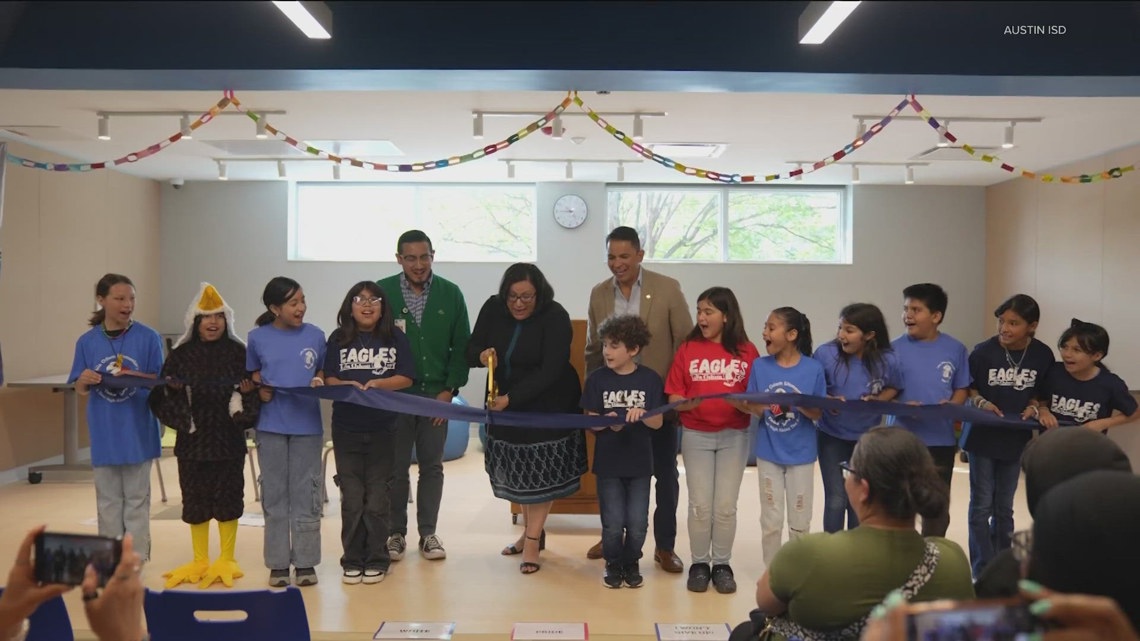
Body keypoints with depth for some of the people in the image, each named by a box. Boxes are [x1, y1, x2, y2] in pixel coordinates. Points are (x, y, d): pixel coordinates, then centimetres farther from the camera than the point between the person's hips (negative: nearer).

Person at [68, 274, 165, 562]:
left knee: (136, 499, 7)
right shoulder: (87, 341, 1)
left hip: (137, 432, -2)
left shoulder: (148, 338, -6)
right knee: (108, 500, 13)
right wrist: (85, 380, -18)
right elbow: (80, 389, 5)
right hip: (104, 433, 2)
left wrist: (136, 377, -22)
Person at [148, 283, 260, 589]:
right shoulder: (181, 355, 2)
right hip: (192, 439, 1)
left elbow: (254, 391, -2)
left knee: (228, 498, 5)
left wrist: (246, 395, -23)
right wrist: (174, 392, -21)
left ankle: (226, 561, 20)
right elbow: (163, 394, -1)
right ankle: (200, 561, 24)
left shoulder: (239, 352, -1)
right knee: (195, 499, 9)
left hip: (229, 439, -1)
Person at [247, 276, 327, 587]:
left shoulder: (315, 335, 2)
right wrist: (260, 391, -7)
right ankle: (278, 563, 18)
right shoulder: (258, 337, 1)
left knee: (306, 495, 5)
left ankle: (305, 562, 15)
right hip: (271, 425, 0)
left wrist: (320, 383, -10)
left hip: (307, 425, 0)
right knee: (274, 496, 8)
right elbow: (253, 375, 12)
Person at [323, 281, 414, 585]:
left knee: (376, 499, 5)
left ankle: (376, 561, 16)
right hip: (346, 429, 1)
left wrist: (377, 383, -18)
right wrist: (347, 385, -18)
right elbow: (328, 378, 2)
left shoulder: (395, 338, 1)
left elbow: (406, 378, -3)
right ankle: (352, 561, 16)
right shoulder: (338, 339, 3)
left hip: (382, 429, -1)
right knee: (352, 499, 6)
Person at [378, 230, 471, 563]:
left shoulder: (450, 294, 2)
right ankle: (396, 533, 18)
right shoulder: (383, 292, -3)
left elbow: (461, 346, 3)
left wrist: (449, 389, -3)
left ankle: (428, 533, 19)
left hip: (436, 394, 2)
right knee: (396, 467, 6)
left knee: (432, 466, 9)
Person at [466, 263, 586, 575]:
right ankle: (531, 530, 29)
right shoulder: (493, 309, -7)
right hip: (506, 402, 5)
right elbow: (472, 348, -2)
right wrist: (481, 355, -27)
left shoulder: (555, 317, -21)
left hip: (548, 404, -5)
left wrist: (511, 398, -32)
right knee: (517, 469, 14)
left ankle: (533, 539, 7)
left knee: (542, 472, 0)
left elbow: (550, 370, -26)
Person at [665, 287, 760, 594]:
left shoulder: (747, 351, -2)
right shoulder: (687, 348, -1)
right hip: (696, 435, 0)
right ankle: (699, 564, 18)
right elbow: (674, 397, -1)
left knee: (726, 505, 5)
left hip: (734, 435, 0)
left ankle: (722, 564, 19)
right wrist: (687, 404, -22)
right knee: (700, 505, 4)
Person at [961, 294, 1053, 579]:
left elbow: (1042, 392, 7)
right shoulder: (983, 351, -15)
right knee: (982, 505, 0)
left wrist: (1033, 407, -13)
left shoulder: (1043, 355, -8)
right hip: (983, 436, -2)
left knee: (1004, 508, 14)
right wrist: (981, 402, -21)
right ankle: (983, 572, 8)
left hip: (1016, 438, 2)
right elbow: (966, 387, -3)